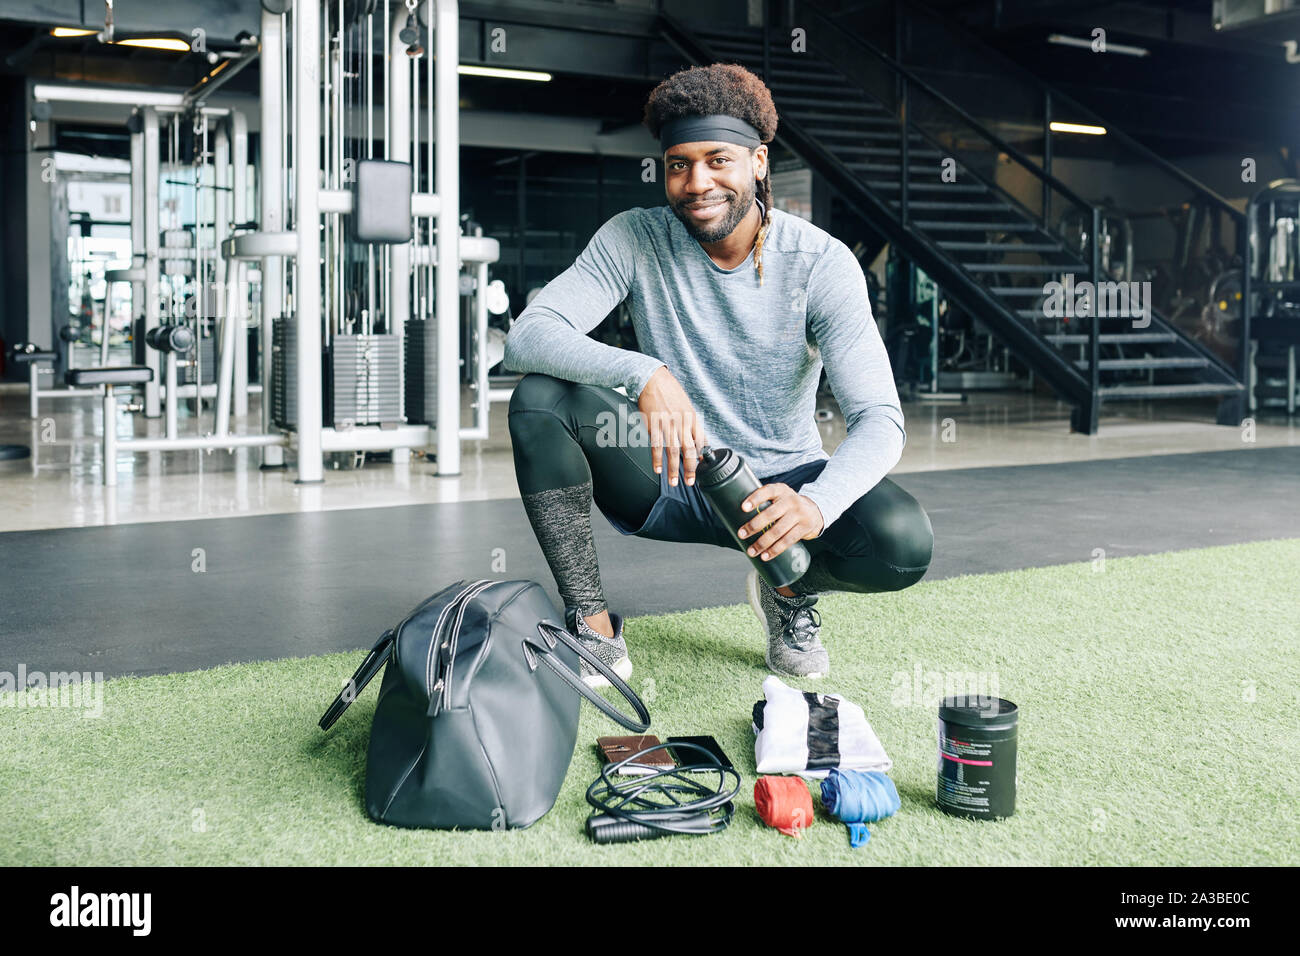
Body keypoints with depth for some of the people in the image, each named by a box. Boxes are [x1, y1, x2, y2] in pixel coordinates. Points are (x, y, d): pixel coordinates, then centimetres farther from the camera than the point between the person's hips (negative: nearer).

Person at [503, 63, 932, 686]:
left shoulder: (820, 262, -14)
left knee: (903, 541, -31)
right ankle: (594, 629, -15)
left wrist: (816, 504, -43)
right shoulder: (634, 239, -10)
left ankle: (789, 589, 6)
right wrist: (642, 373, -42)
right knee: (539, 397, -25)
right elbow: (526, 338, -23)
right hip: (670, 479, 1)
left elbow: (878, 421, -20)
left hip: (779, 483, -1)